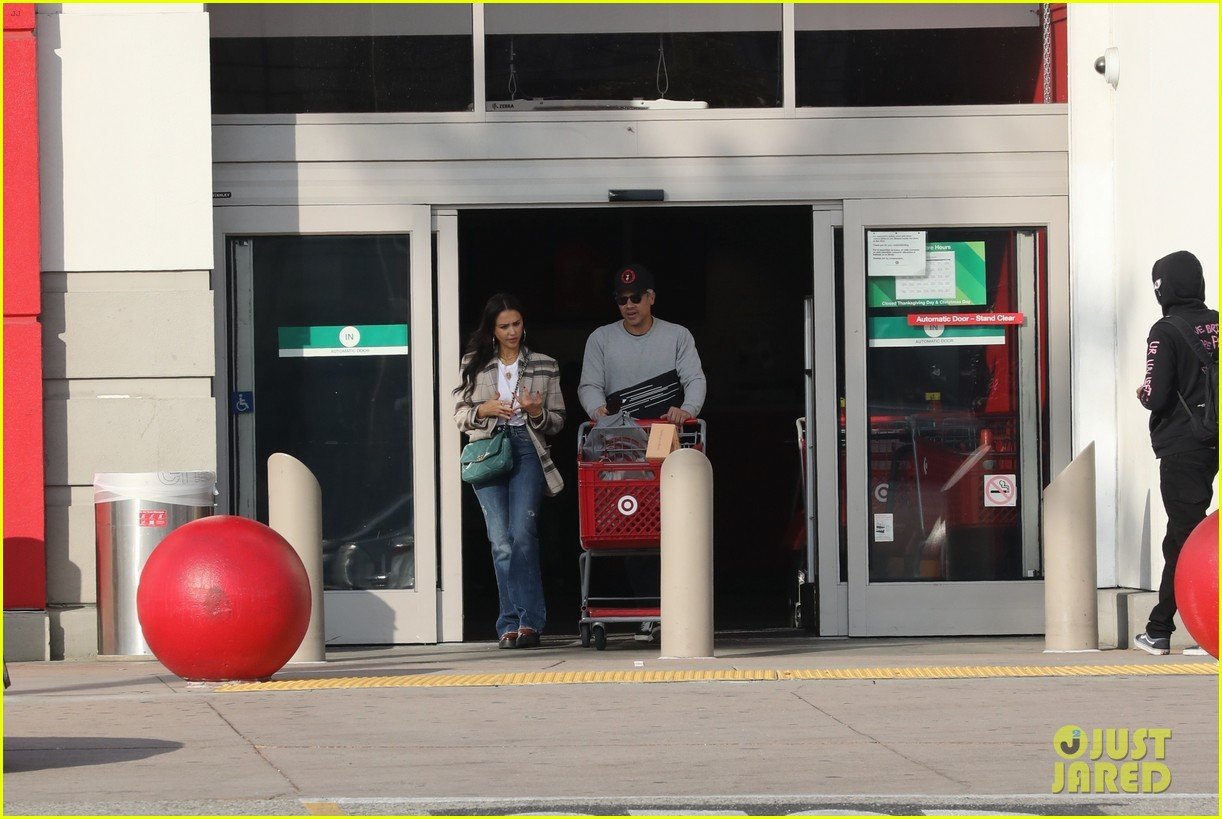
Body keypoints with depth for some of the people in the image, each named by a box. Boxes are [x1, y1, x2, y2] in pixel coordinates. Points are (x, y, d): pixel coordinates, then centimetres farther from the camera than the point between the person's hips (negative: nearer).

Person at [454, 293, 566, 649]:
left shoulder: (544, 366, 12)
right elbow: (459, 414, 13)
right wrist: (484, 410, -7)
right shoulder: (474, 365, 13)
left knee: (523, 533, -16)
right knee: (500, 540, -4)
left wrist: (536, 412, -9)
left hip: (527, 449, -1)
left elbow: (558, 421, 13)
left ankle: (527, 621, -15)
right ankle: (512, 623, 0)